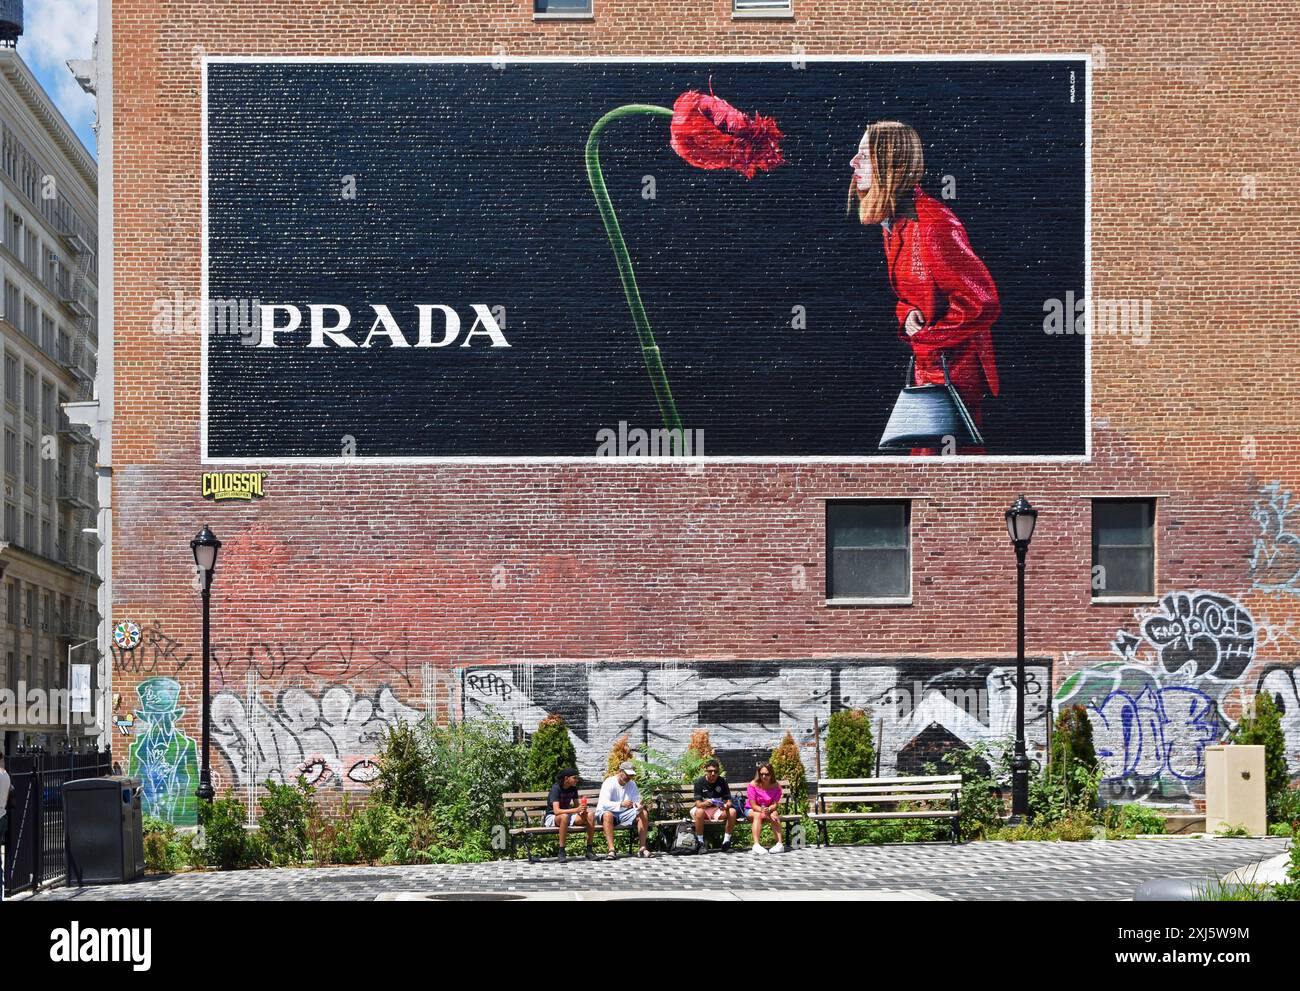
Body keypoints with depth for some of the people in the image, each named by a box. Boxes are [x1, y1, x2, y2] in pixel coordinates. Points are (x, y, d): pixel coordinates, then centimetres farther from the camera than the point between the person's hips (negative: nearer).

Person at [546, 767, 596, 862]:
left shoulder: (573, 788, 2)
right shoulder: (556, 788, -20)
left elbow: (577, 805, 6)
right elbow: (556, 810, -30)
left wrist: (582, 810, -19)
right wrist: (576, 810, -39)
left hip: (567, 815, 7)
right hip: (552, 817, -7)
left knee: (590, 816, -16)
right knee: (564, 816, -41)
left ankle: (589, 850, -12)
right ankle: (561, 852, -36)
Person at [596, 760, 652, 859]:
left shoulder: (632, 784, 5)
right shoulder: (609, 783, -15)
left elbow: (636, 801, 1)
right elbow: (604, 803, -27)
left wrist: (639, 806, -26)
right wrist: (621, 804, -42)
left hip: (624, 813, 5)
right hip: (608, 811, -5)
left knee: (644, 814, -16)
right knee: (608, 815, -40)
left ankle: (643, 848, -16)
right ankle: (611, 850, -44)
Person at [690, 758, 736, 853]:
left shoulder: (722, 781, -3)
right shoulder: (699, 782, -10)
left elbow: (728, 801, -6)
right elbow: (698, 804, -17)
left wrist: (725, 806, -31)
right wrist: (705, 803, -41)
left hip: (718, 810, 3)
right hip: (703, 809, -2)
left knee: (732, 811, -26)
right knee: (699, 812, -38)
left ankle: (726, 842, -16)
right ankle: (699, 843, -26)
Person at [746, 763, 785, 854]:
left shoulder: (776, 787, -8)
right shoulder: (753, 785, -16)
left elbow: (775, 804, -13)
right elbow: (753, 805, -18)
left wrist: (768, 810, -35)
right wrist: (762, 810, -37)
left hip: (769, 809, 2)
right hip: (752, 810, -2)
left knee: (774, 814, -31)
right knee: (758, 815, -36)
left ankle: (779, 844, -37)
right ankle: (756, 845, -48)